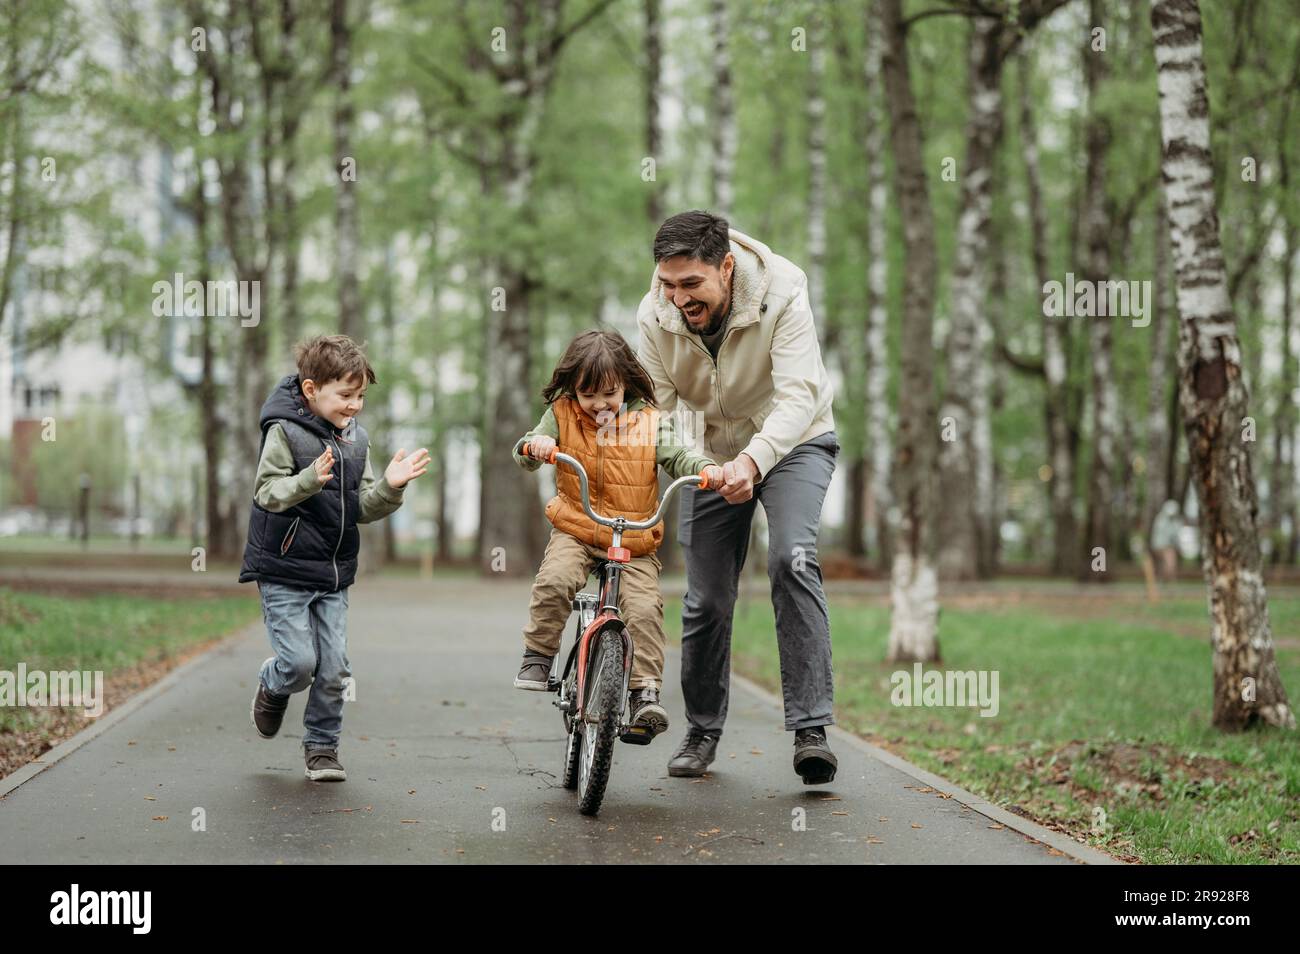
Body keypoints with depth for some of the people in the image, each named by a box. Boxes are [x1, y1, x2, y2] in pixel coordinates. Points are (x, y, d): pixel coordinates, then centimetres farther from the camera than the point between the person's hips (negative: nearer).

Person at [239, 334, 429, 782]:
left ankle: (322, 746, 17)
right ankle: (272, 689, 24)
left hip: (333, 574, 5)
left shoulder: (355, 439, 7)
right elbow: (267, 492, -19)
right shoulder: (285, 431, -11)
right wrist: (311, 480, -35)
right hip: (284, 570, -5)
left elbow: (361, 509, 9)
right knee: (300, 662, -10)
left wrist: (389, 488, -10)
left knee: (334, 668, 0)